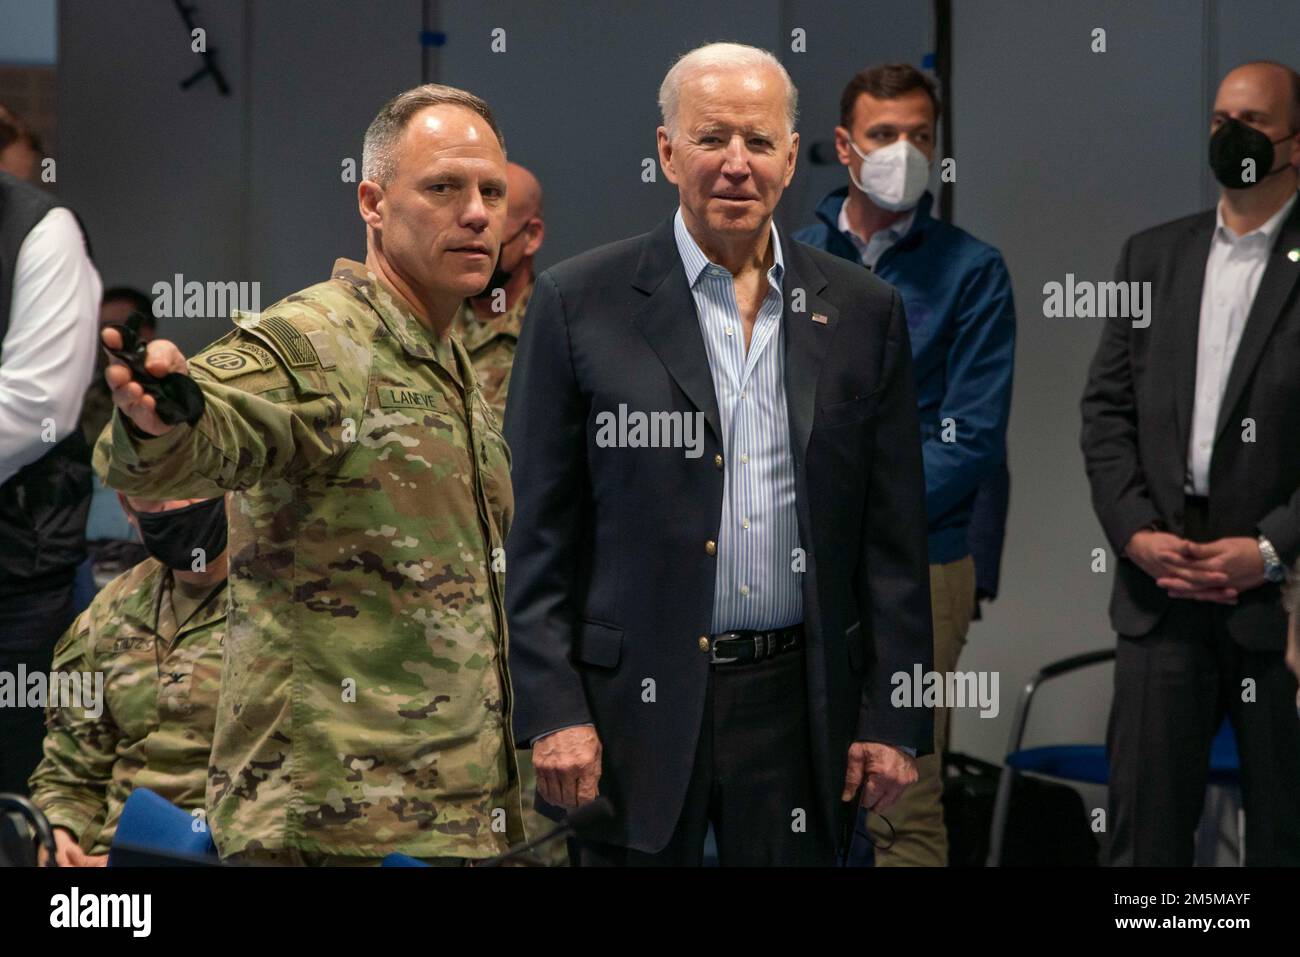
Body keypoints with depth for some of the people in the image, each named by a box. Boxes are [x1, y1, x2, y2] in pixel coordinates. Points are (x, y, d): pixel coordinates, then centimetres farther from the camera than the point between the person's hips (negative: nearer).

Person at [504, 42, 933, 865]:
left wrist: (895, 720, 2)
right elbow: (537, 530, -1)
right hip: (636, 704, -2)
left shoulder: (864, 313, 7)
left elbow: (895, 538, 7)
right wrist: (553, 711, -7)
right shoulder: (580, 302, 0)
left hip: (800, 704, 2)